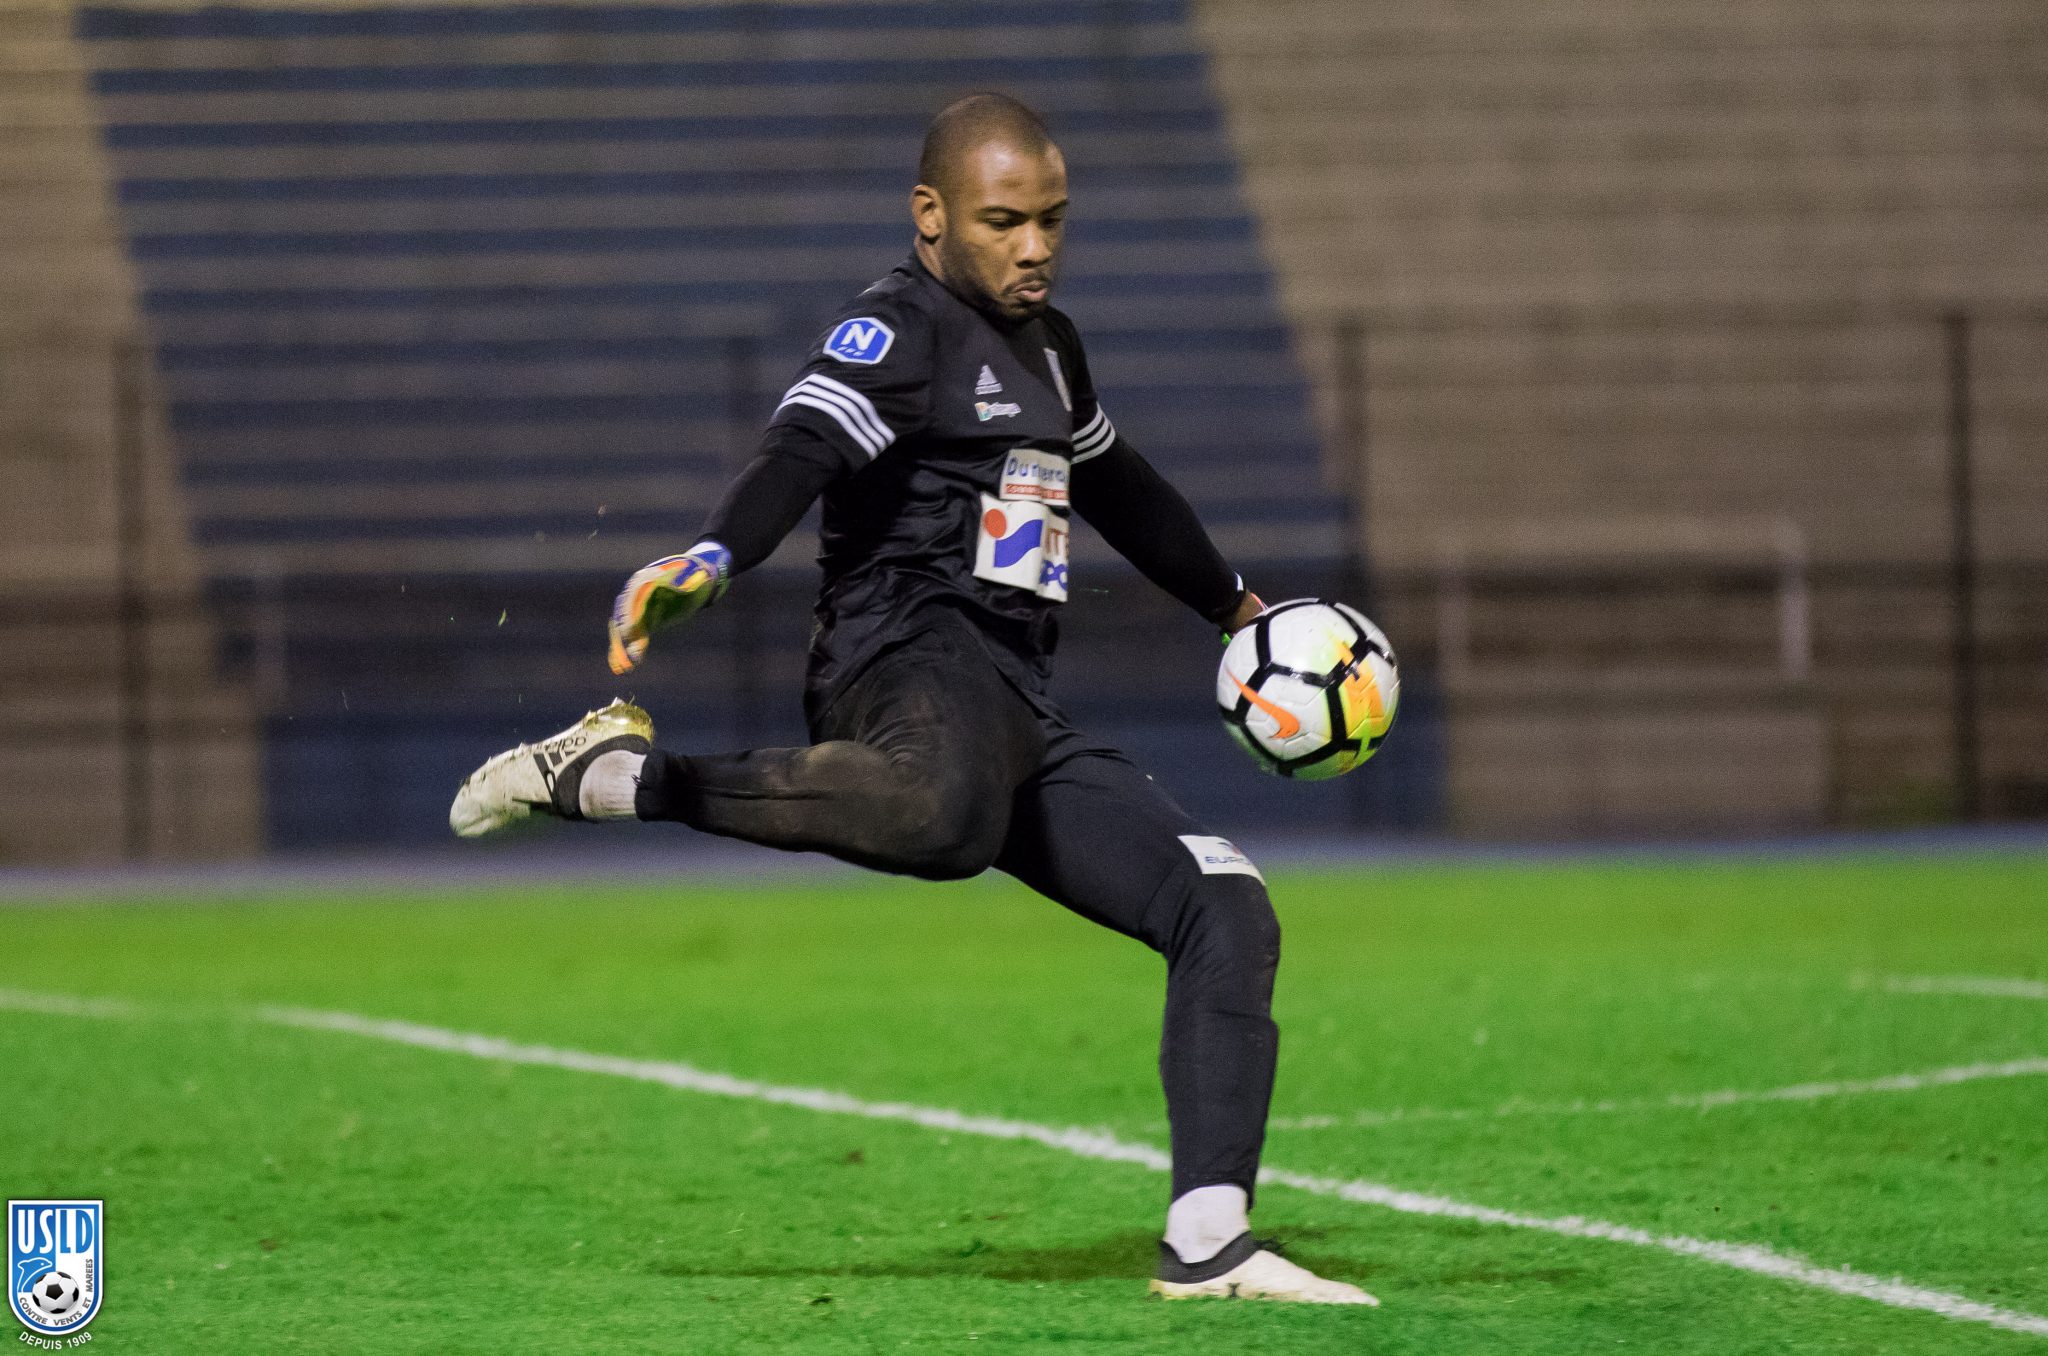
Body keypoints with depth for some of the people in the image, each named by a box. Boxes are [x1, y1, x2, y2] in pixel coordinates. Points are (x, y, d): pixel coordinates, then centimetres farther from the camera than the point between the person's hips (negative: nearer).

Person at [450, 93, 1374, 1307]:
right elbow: (801, 455, -23)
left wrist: (1235, 608, 54)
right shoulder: (895, 332, -3)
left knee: (1228, 913, 3)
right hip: (909, 661, -9)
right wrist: (711, 563, -43)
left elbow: (1121, 488, 42)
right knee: (947, 817, -44)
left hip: (1018, 707, 9)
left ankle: (1206, 1245, 3)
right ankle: (617, 774, -30)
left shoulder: (1047, 347, 24)